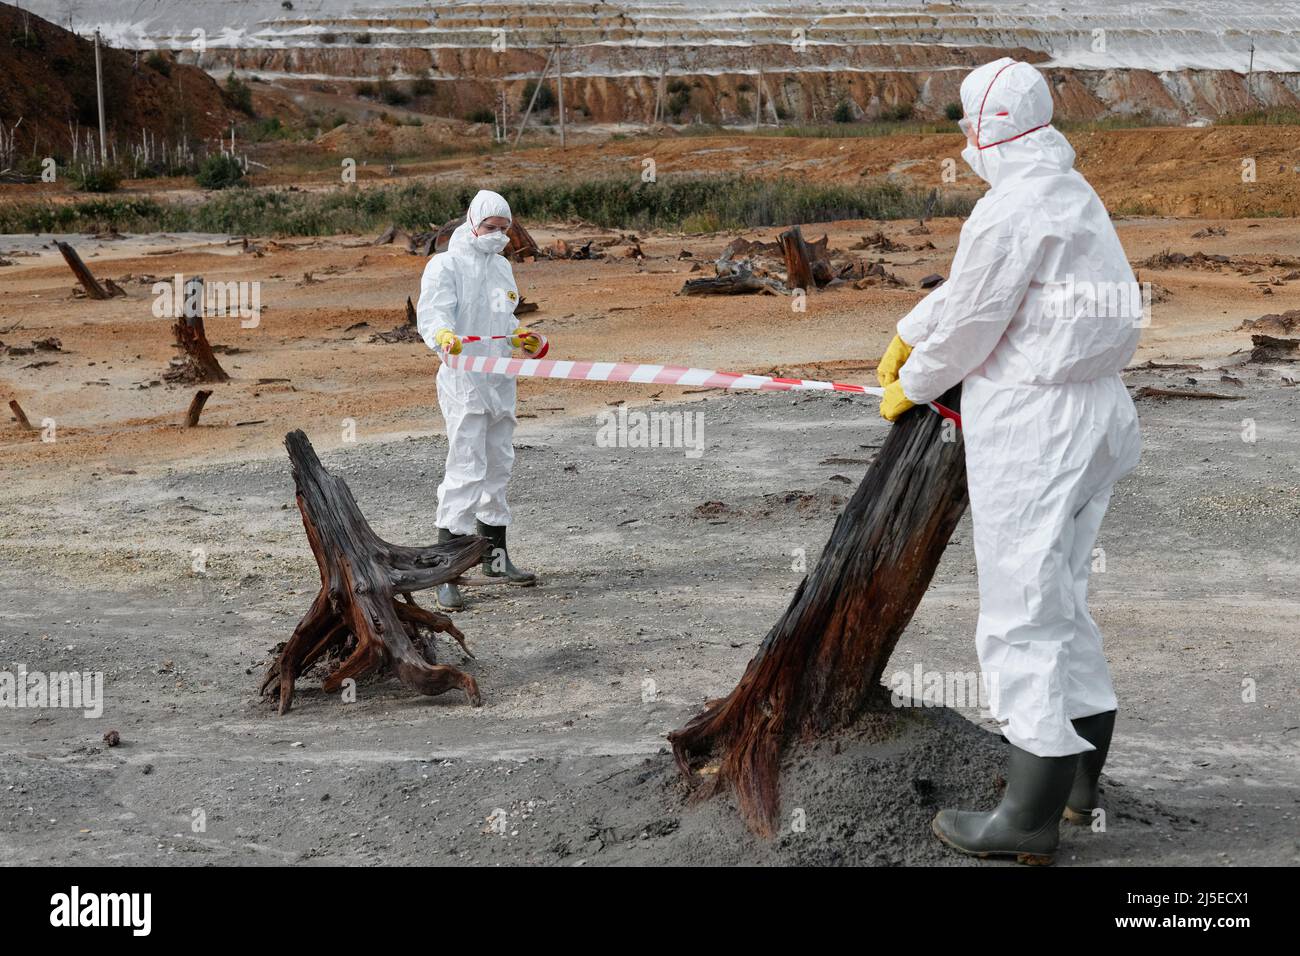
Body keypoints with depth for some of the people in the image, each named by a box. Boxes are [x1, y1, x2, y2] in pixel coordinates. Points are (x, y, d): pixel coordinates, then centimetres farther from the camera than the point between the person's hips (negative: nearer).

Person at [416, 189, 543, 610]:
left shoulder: (502, 267, 17)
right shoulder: (446, 265, -7)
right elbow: (431, 313, -22)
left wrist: (521, 337, 12)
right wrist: (444, 335, -42)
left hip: (500, 381, 8)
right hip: (463, 381, -8)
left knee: (498, 466, 16)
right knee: (466, 469, -15)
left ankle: (495, 556, 30)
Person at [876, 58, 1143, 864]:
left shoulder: (1014, 207, -18)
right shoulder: (1070, 191, 14)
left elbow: (971, 323, -11)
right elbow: (969, 280, 21)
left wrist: (909, 388, 5)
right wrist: (906, 335, 25)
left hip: (1033, 425, -10)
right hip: (1090, 412, 10)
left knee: (1023, 610, -5)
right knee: (1061, 598, 19)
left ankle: (1030, 818, 1)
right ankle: (1081, 781, 29)